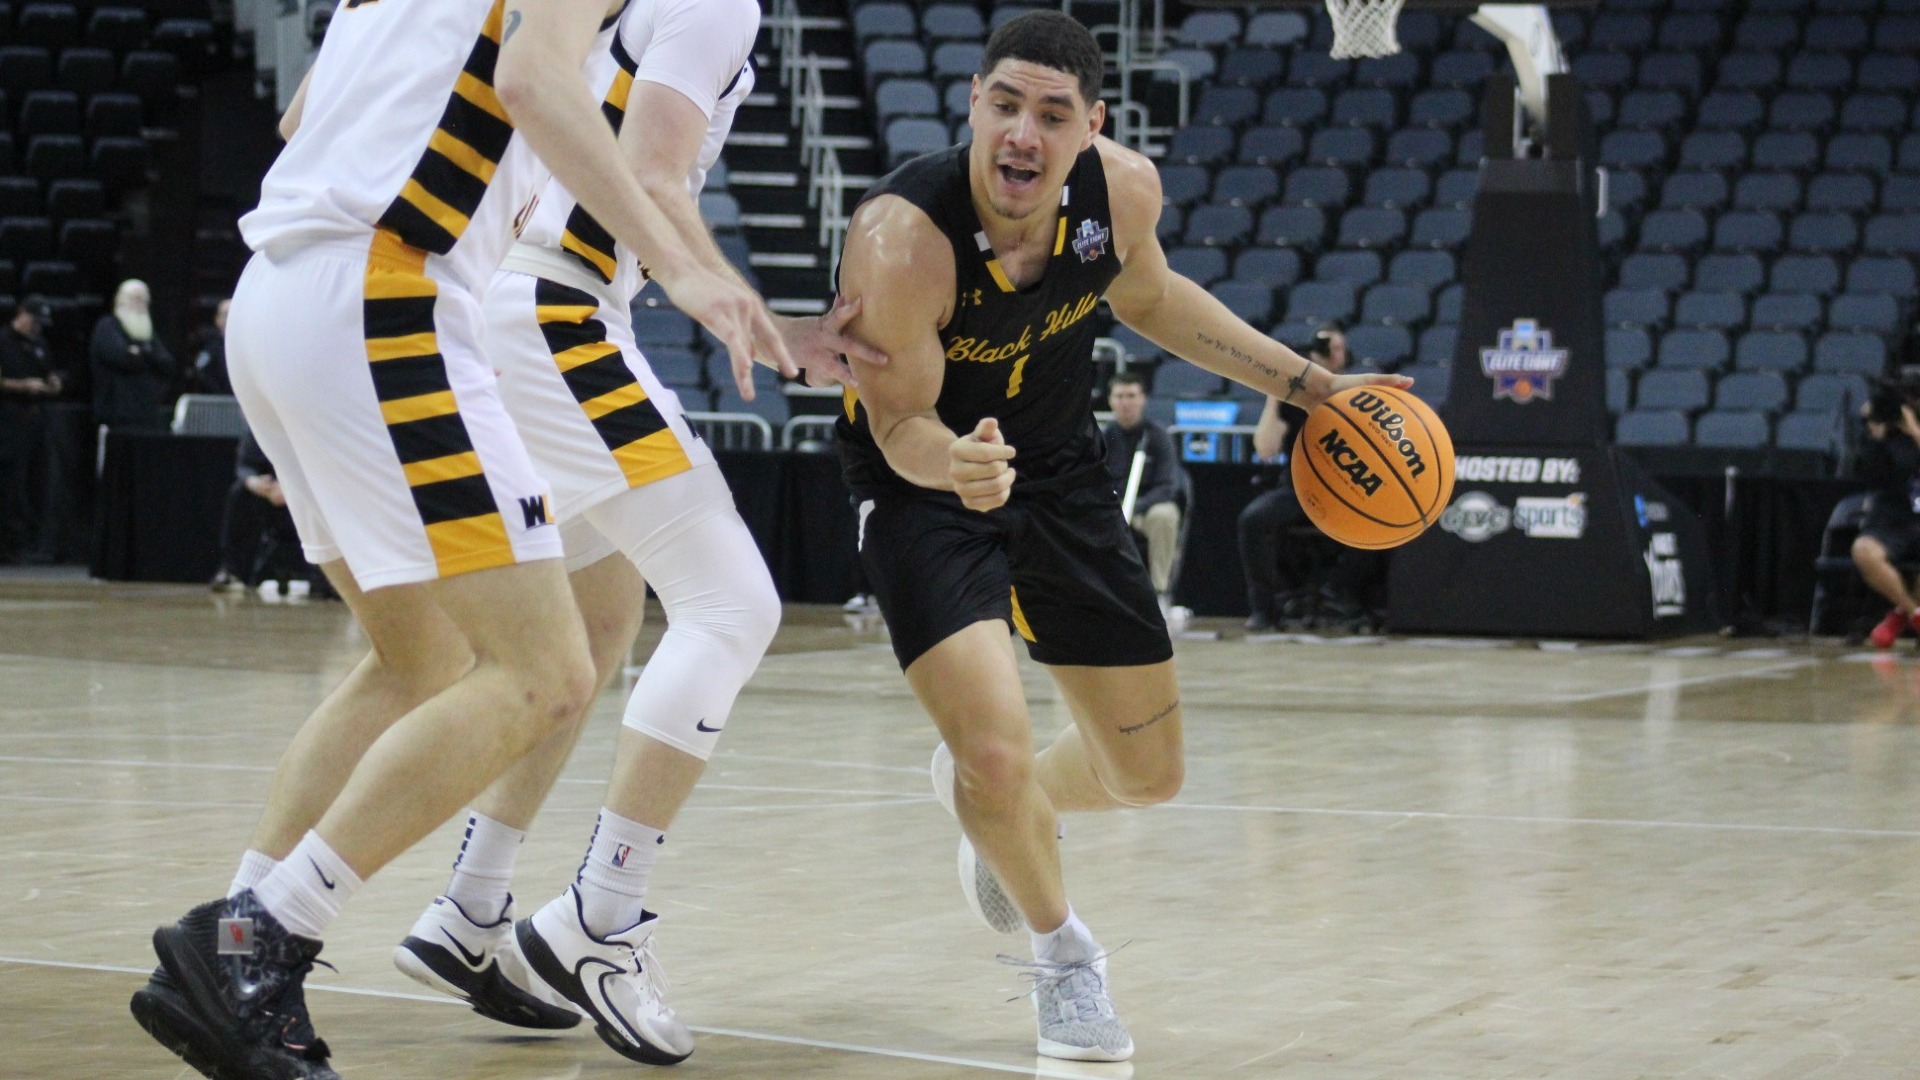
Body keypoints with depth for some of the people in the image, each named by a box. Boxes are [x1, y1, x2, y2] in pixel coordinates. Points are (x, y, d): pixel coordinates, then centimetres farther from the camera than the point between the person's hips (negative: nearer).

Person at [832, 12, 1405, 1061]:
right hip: (925, 477, -5)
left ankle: (979, 792, 44)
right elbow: (902, 424, -22)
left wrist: (1310, 385, 6)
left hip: (1061, 473, 5)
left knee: (1147, 774, 10)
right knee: (998, 753, -22)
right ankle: (1062, 953, 10)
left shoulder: (1123, 189, -17)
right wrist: (956, 464, -46)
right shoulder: (900, 239, -33)